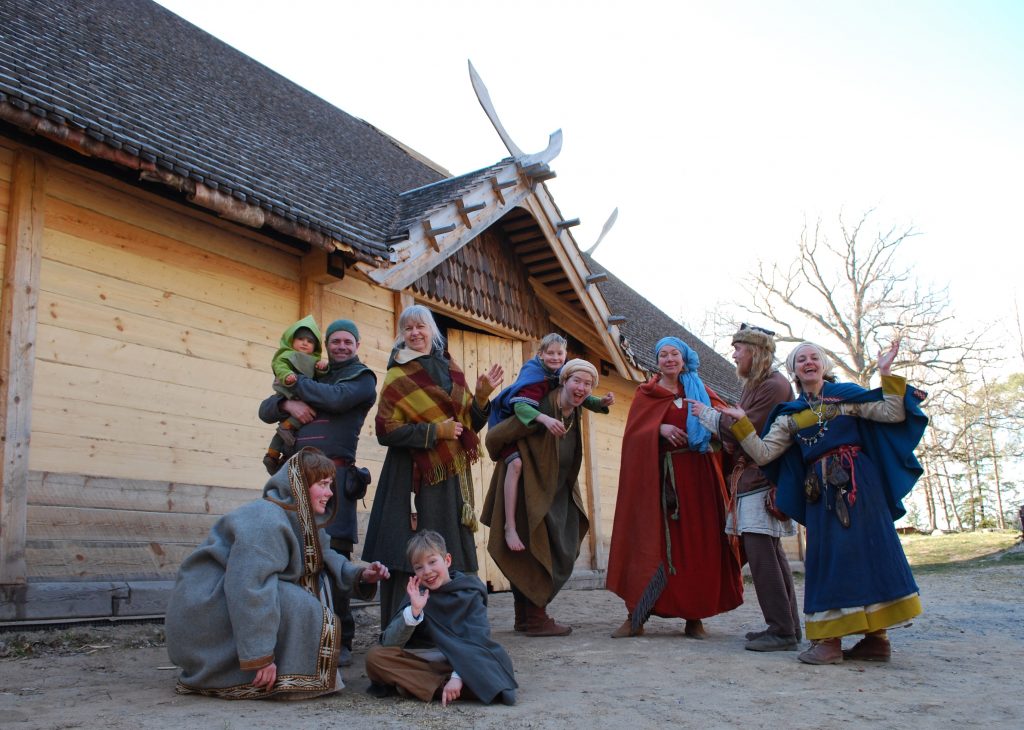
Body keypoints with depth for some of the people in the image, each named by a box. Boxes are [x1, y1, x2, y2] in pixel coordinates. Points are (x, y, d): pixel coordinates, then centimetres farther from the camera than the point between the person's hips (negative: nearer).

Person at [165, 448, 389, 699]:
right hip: (205, 610, -10)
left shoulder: (300, 519, 8)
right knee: (296, 608, -23)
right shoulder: (266, 521, -24)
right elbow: (248, 589, -32)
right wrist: (259, 657, -31)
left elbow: (323, 558, 13)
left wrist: (358, 575, -7)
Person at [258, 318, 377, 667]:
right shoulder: (314, 377, 25)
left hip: (334, 473, -5)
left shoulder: (363, 379, 10)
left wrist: (297, 383, 2)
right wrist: (287, 403, 0)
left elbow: (335, 398, -12)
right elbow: (265, 409, 22)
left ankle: (341, 642, -4)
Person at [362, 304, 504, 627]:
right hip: (414, 478, -5)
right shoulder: (398, 377, 0)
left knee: (450, 556, 5)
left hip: (452, 476, 5)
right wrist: (434, 432, -14)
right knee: (413, 559, -7)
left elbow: (471, 424, 15)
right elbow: (386, 430, -8)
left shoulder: (452, 371, 14)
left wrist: (482, 395, -2)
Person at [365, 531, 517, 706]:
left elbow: (475, 641, -11)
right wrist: (414, 611, -21)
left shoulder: (470, 592, -1)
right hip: (422, 662, 2)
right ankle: (442, 687, -22)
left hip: (462, 661, -2)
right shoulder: (417, 594, 4)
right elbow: (389, 643, -7)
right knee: (375, 656, -21)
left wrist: (458, 676, -25)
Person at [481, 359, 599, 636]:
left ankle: (525, 618, 23)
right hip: (531, 494, -9)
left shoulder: (575, 413, 2)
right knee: (536, 556, -3)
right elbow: (495, 436, -20)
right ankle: (536, 620, 8)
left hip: (556, 494, 9)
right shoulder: (541, 410, -24)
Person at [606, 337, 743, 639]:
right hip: (658, 476, -1)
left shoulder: (700, 391, 16)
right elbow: (633, 432, 1)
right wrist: (659, 429, -16)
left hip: (696, 475, 2)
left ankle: (694, 617, 7)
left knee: (697, 543, -1)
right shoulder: (646, 394, 11)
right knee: (650, 542, -5)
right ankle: (636, 616, -1)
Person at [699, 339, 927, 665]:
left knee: (867, 548, -5)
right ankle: (830, 638, 2)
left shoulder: (847, 394, 6)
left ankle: (877, 635, 1)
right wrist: (741, 423, 1)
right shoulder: (790, 414, 13)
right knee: (828, 555, 1)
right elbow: (763, 453, 5)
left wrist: (886, 374, -8)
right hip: (819, 489, 4)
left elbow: (894, 414, -3)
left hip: (856, 481, -3)